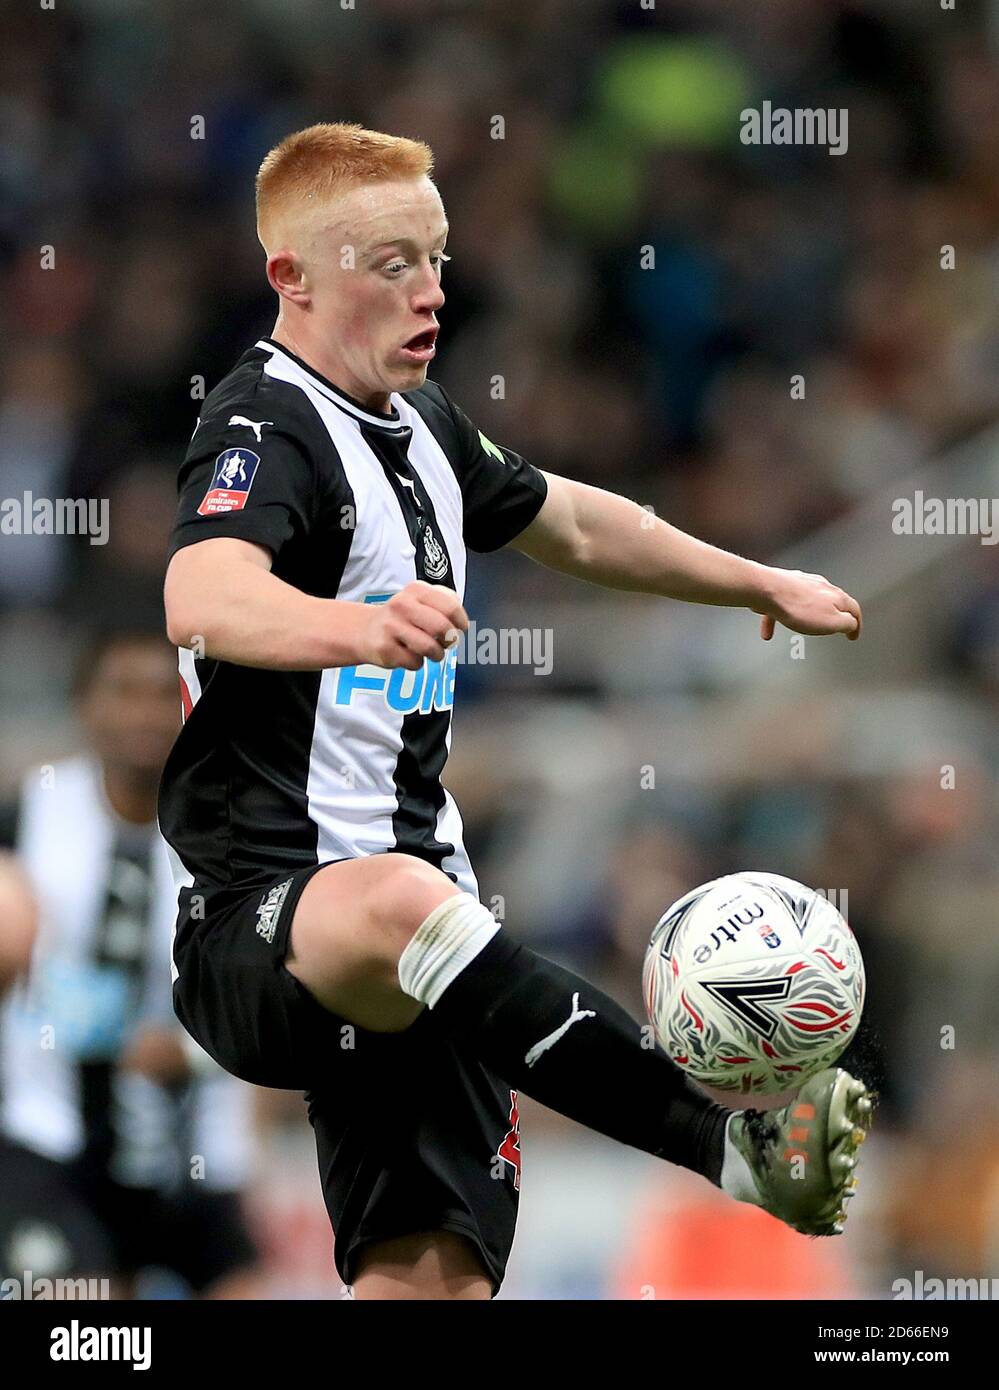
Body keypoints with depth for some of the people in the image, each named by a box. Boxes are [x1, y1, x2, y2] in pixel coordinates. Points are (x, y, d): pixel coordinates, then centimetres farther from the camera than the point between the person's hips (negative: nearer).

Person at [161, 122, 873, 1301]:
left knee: (435, 1272, -3)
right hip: (260, 924, -8)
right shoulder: (266, 426, -11)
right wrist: (358, 626, -53)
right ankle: (731, 1143, -44)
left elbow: (567, 523, 38)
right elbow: (202, 596, -34)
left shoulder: (419, 422, 17)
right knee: (396, 905, -41)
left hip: (416, 924, 9)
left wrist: (764, 585, 45)